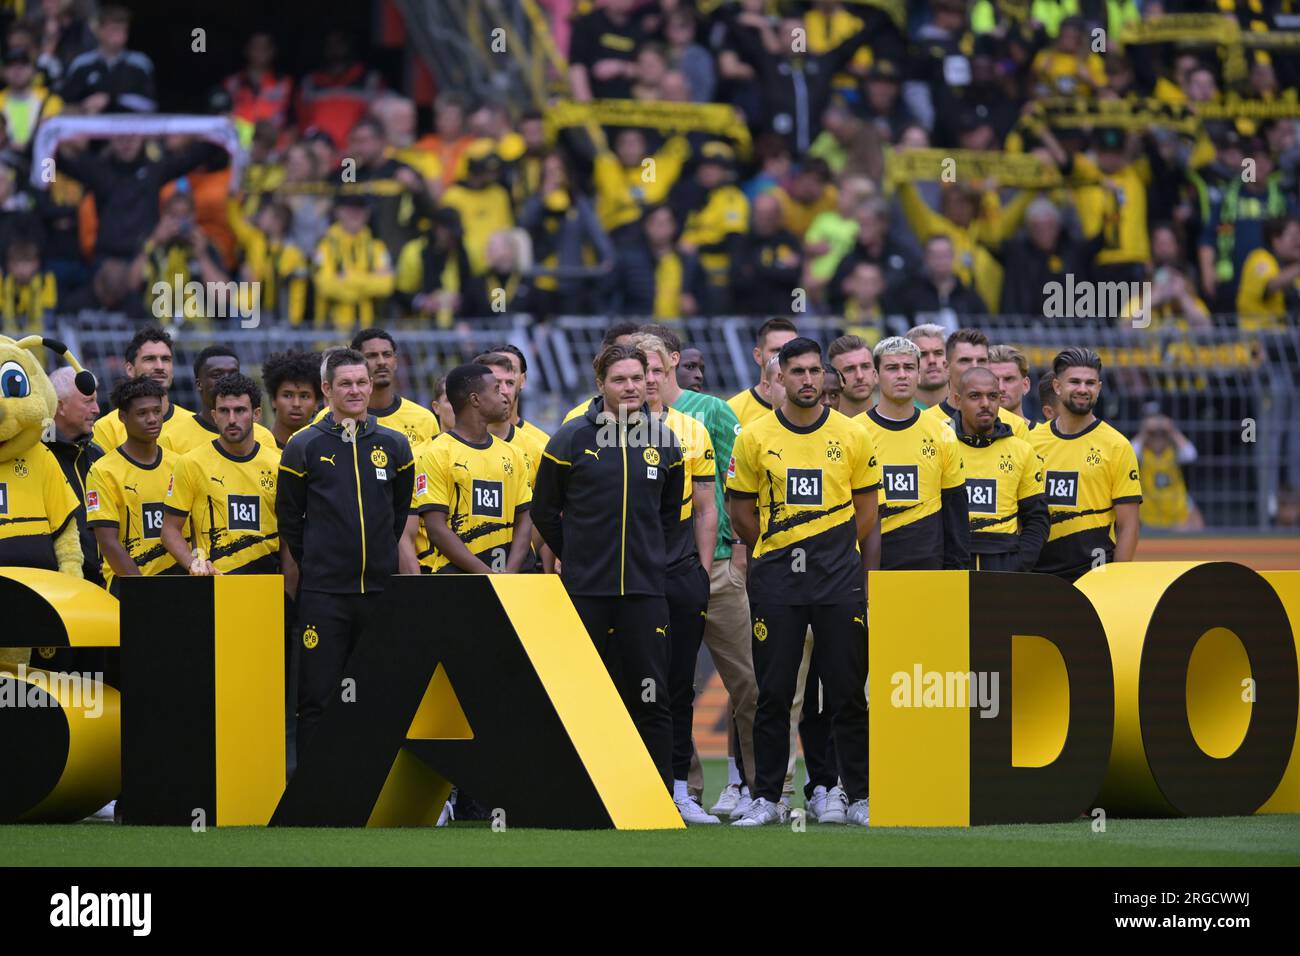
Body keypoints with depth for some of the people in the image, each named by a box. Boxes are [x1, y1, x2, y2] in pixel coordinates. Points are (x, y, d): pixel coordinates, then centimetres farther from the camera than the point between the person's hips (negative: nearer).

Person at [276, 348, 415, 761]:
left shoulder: (394, 446, 7)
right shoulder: (305, 446, -1)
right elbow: (288, 518, 7)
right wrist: (314, 567, 10)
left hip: (380, 588, 3)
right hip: (323, 593, -3)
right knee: (317, 698, -3)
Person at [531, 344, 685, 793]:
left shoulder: (663, 442, 7)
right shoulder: (571, 439, -2)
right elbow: (544, 510, 8)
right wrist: (576, 558, 10)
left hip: (644, 588, 2)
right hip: (585, 589, -2)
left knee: (652, 699, 0)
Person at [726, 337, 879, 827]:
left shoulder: (852, 436, 3)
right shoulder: (754, 438, 2)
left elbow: (865, 509, 11)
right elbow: (741, 510, 9)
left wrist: (834, 555, 8)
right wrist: (776, 554, 11)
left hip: (839, 580, 0)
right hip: (775, 581, 0)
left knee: (847, 691, 1)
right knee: (773, 692, 2)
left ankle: (859, 798, 7)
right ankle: (767, 798, 8)